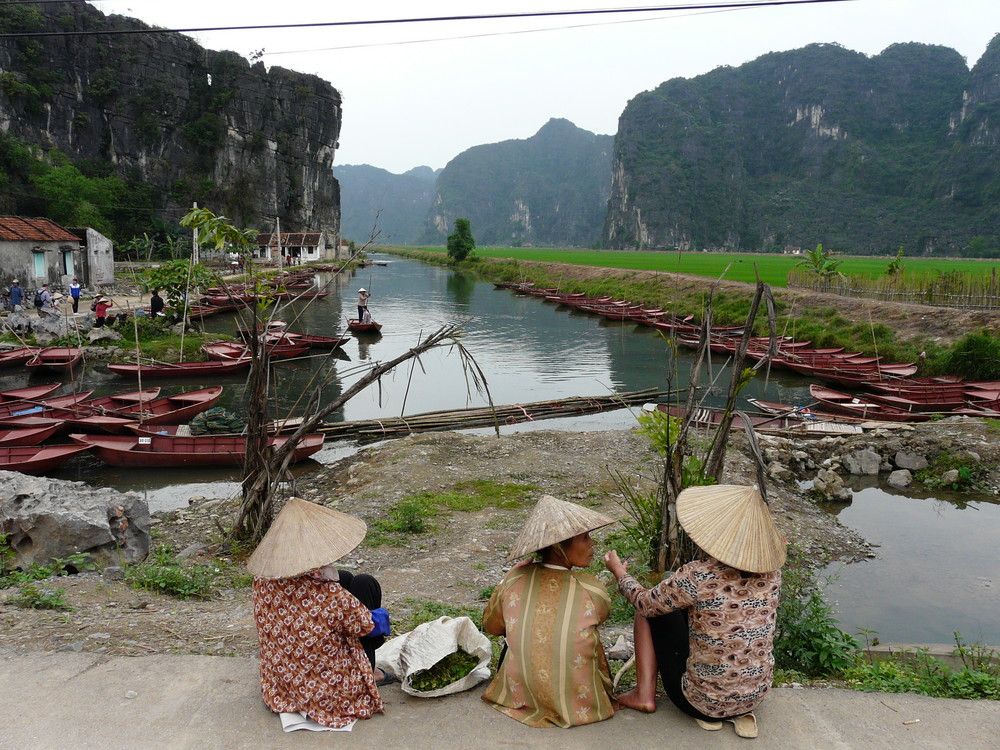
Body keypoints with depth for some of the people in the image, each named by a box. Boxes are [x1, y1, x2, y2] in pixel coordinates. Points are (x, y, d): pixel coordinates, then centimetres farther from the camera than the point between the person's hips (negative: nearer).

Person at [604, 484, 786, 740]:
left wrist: (620, 573, 12)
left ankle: (644, 694, 12)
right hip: (756, 696, 5)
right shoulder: (771, 572, -11)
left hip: (702, 703, -5)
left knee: (650, 610, 9)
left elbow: (645, 604, -6)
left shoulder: (697, 576, -25)